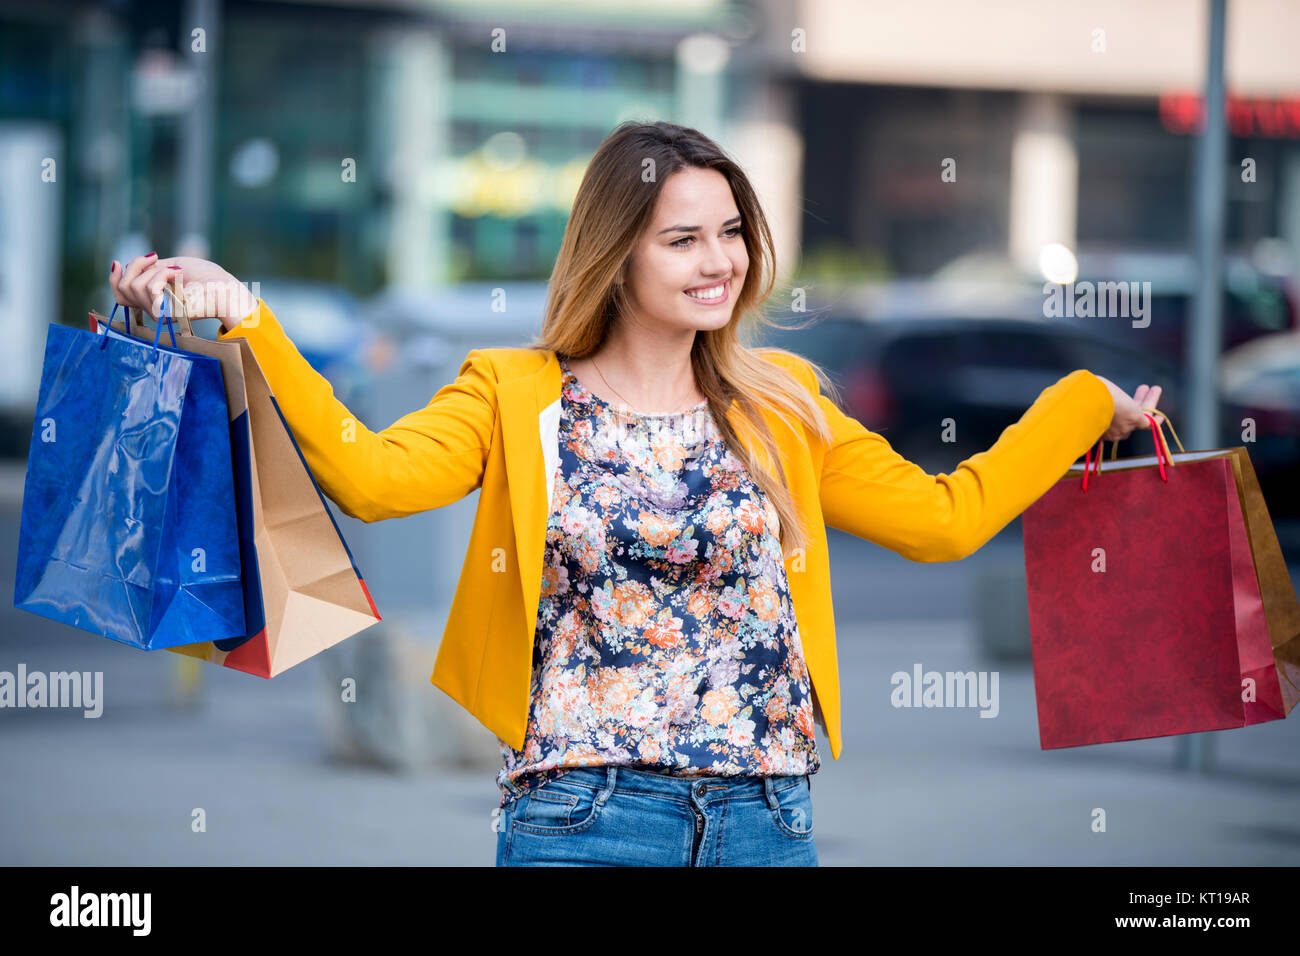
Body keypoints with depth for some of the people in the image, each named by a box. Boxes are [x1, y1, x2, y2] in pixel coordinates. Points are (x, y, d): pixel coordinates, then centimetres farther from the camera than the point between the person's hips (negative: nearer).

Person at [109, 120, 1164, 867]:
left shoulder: (781, 409, 13)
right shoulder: (518, 398, 3)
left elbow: (943, 516, 16)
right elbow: (372, 471, -13)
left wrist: (1085, 405, 19)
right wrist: (245, 319, -19)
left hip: (767, 817, 3)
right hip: (580, 818, -3)